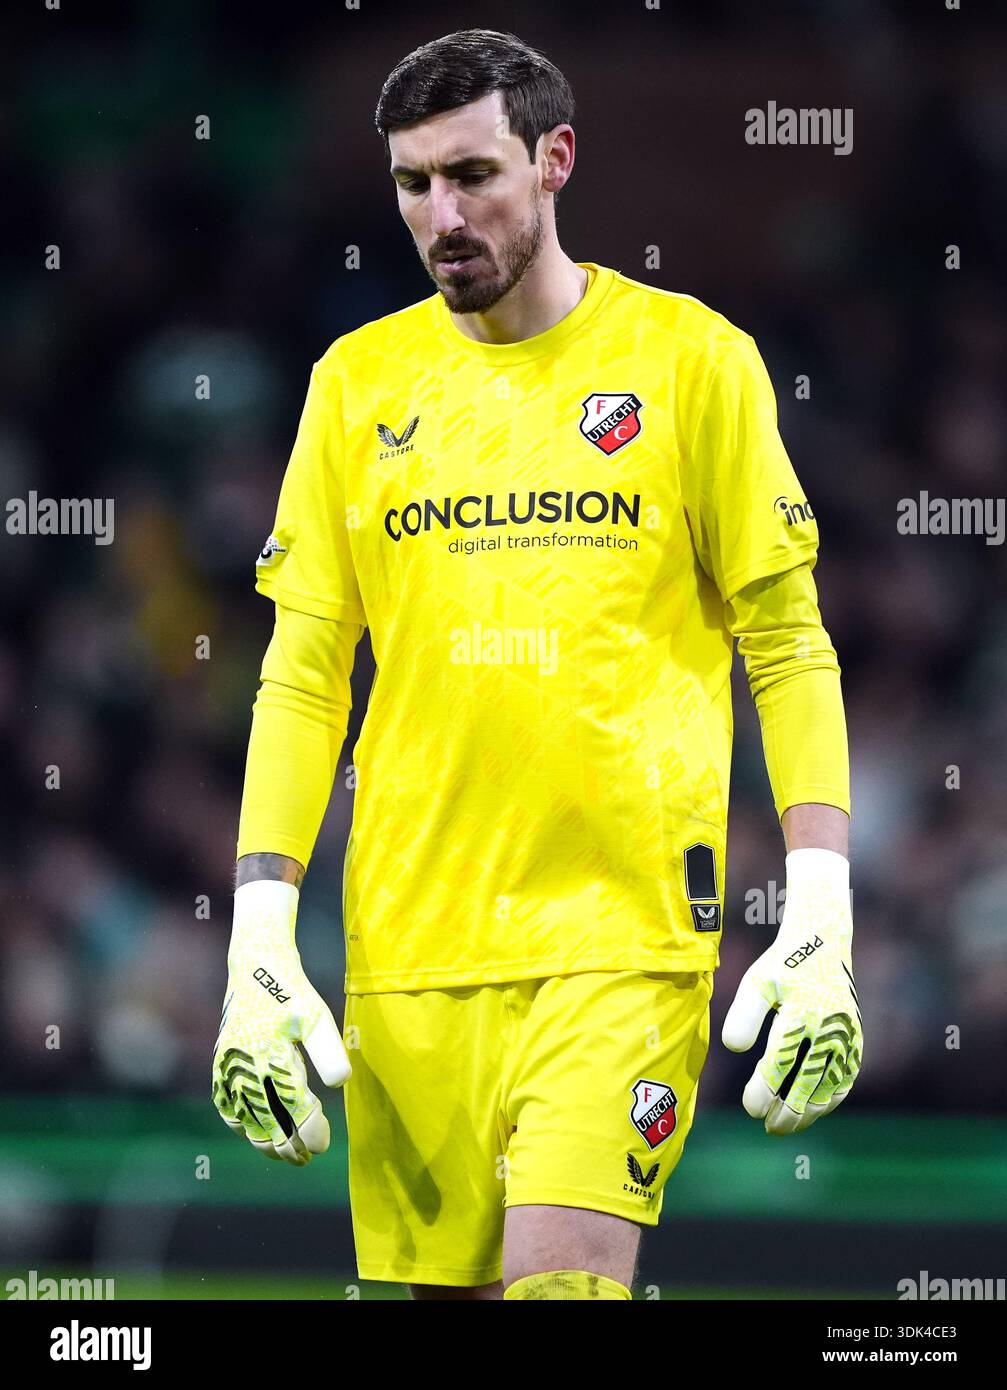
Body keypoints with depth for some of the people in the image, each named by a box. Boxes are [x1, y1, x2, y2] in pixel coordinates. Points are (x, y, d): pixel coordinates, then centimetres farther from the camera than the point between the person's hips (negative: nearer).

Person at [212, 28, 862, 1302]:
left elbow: (790, 648, 3)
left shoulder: (689, 357, 2)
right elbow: (300, 675, 10)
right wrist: (258, 944, 0)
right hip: (411, 939, 3)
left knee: (562, 1272, -19)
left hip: (625, 926, -3)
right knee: (443, 1278, 3)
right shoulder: (358, 381, 9)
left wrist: (820, 932, -6)